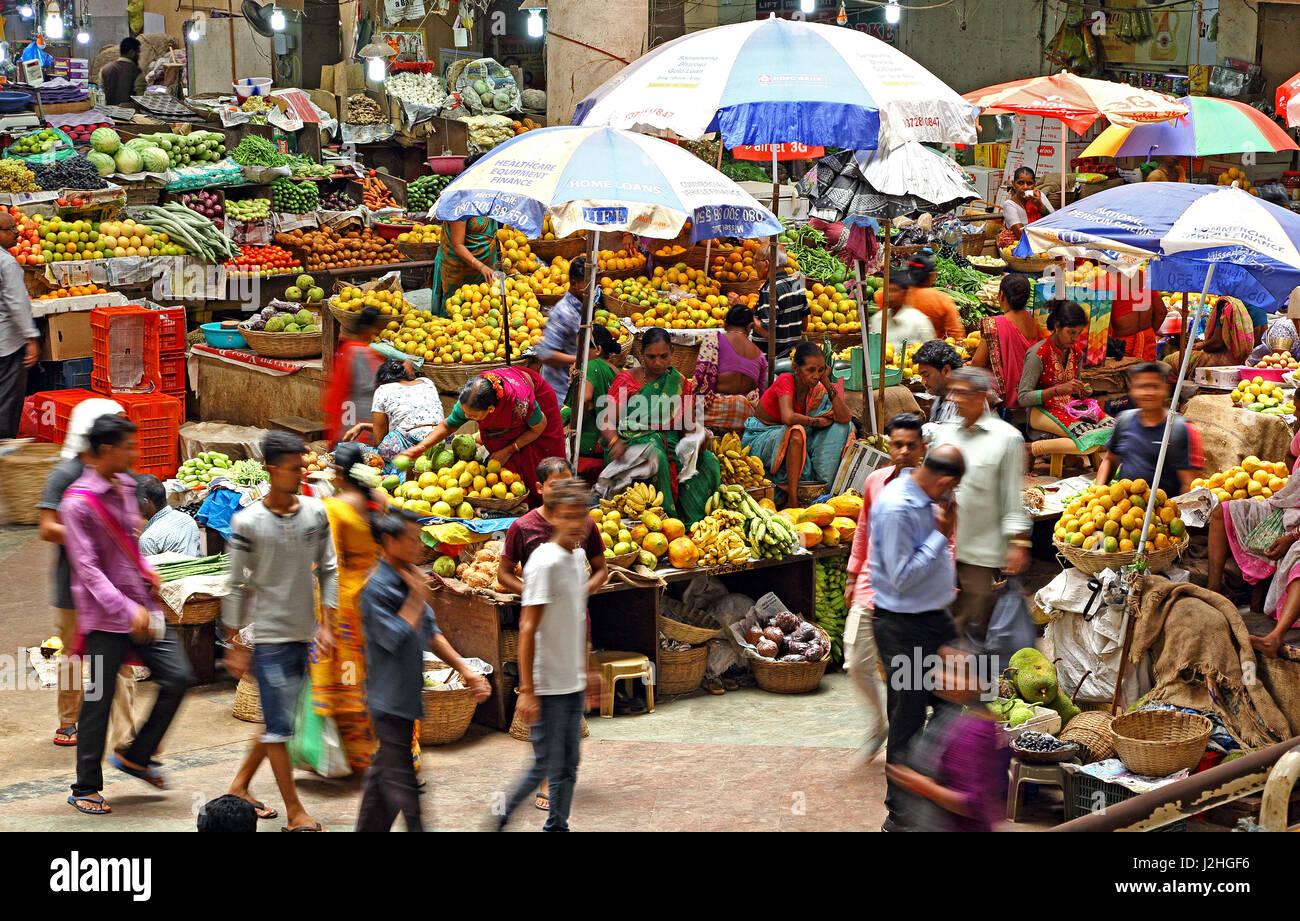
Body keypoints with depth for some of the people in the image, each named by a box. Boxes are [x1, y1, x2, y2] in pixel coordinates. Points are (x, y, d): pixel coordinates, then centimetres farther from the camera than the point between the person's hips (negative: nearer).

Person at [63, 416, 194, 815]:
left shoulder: (124, 487, 10)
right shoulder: (78, 502, -15)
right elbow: (87, 568, -19)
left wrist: (146, 572, 6)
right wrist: (127, 610, -23)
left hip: (141, 608, 7)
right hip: (105, 617, -7)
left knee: (177, 676, 3)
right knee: (98, 700, 0)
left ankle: (136, 755, 21)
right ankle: (85, 789, 13)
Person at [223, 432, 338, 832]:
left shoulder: (316, 513, 2)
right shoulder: (247, 523, -11)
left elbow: (328, 570, 9)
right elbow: (238, 587, -6)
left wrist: (325, 625, 2)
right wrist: (234, 646, -4)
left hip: (304, 633, 6)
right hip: (270, 634, -5)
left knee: (282, 720, 14)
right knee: (279, 724, -3)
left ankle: (240, 785, 31)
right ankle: (295, 811, 4)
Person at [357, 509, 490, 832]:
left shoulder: (410, 581, 10)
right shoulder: (376, 589, -17)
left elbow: (431, 634, 15)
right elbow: (396, 639, -23)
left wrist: (466, 670, 10)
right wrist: (417, 599, -16)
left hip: (410, 695, 9)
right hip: (391, 699, -9)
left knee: (384, 771, 15)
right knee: (401, 780, -4)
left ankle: (369, 829, 24)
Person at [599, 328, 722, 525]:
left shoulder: (680, 384, 15)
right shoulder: (626, 380, 5)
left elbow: (688, 426, 11)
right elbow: (606, 421, -3)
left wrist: (698, 439, -13)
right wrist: (615, 442, -25)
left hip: (670, 444, 3)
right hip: (632, 441, -3)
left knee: (708, 462, -24)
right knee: (655, 456, -38)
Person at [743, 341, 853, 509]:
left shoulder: (817, 388, -6)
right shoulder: (785, 381, -22)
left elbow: (846, 418, -17)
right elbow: (788, 418, -38)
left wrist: (828, 385, -21)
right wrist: (816, 421, -22)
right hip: (760, 437, -6)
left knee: (840, 426, -7)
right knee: (796, 431, -36)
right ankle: (792, 499, -39)